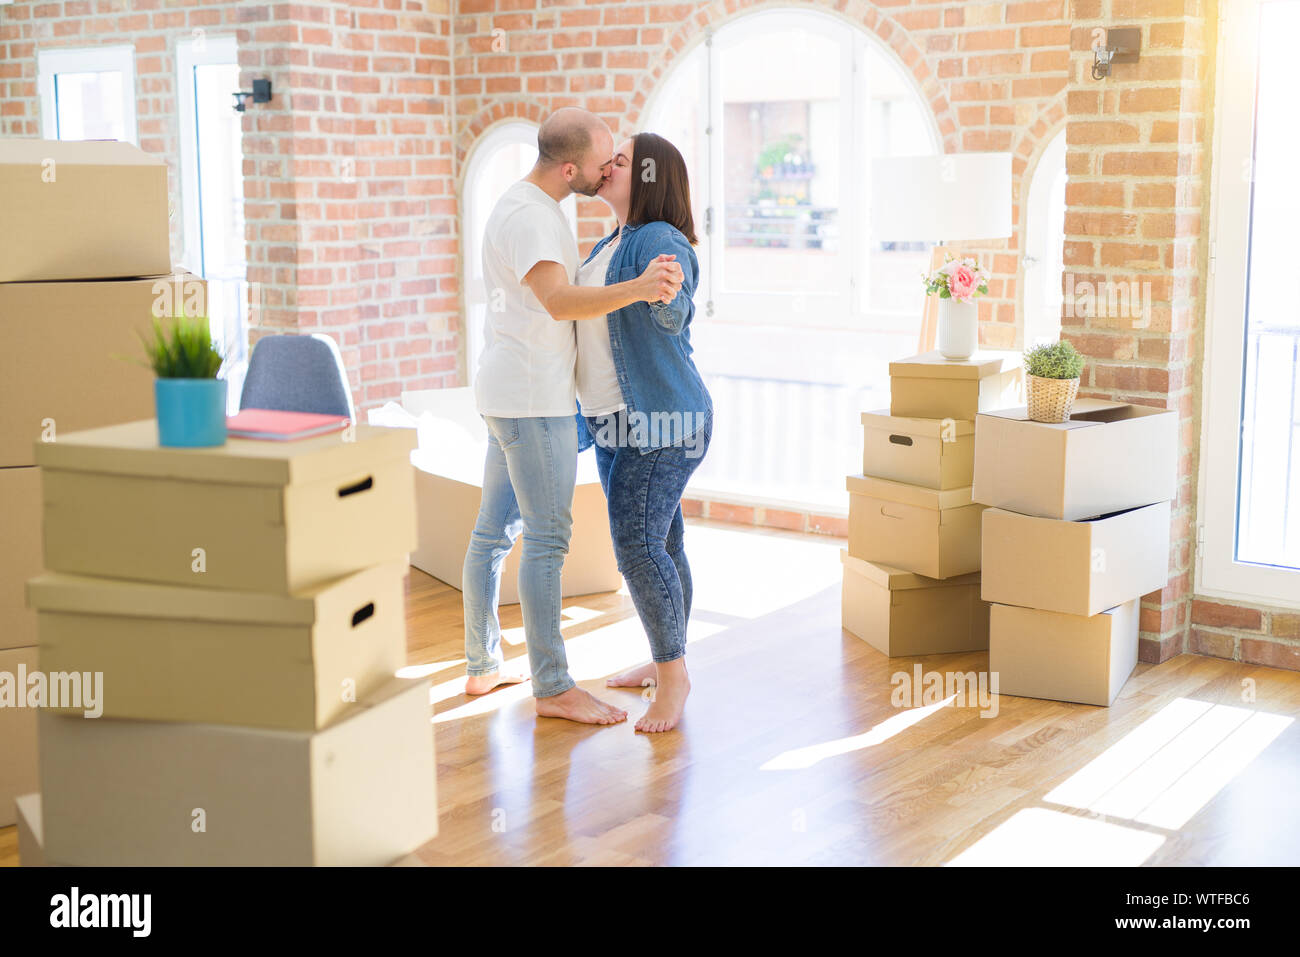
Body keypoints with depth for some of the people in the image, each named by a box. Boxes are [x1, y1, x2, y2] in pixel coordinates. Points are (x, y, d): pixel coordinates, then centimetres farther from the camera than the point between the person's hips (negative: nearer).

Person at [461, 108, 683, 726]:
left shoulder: (530, 206, 15)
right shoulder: (528, 216, -18)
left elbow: (557, 294, 26)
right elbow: (559, 302, -34)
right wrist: (635, 289, -48)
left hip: (510, 395, 11)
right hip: (533, 399, -11)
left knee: (495, 529, 13)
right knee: (547, 538, -7)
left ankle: (482, 666, 22)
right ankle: (553, 688, -2)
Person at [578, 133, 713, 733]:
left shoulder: (661, 242, -16)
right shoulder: (610, 243, 14)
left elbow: (674, 317, -34)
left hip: (659, 419, -10)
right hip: (616, 420, 10)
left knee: (638, 543, -15)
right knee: (657, 541, 15)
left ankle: (672, 676, -5)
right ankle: (666, 661, 25)